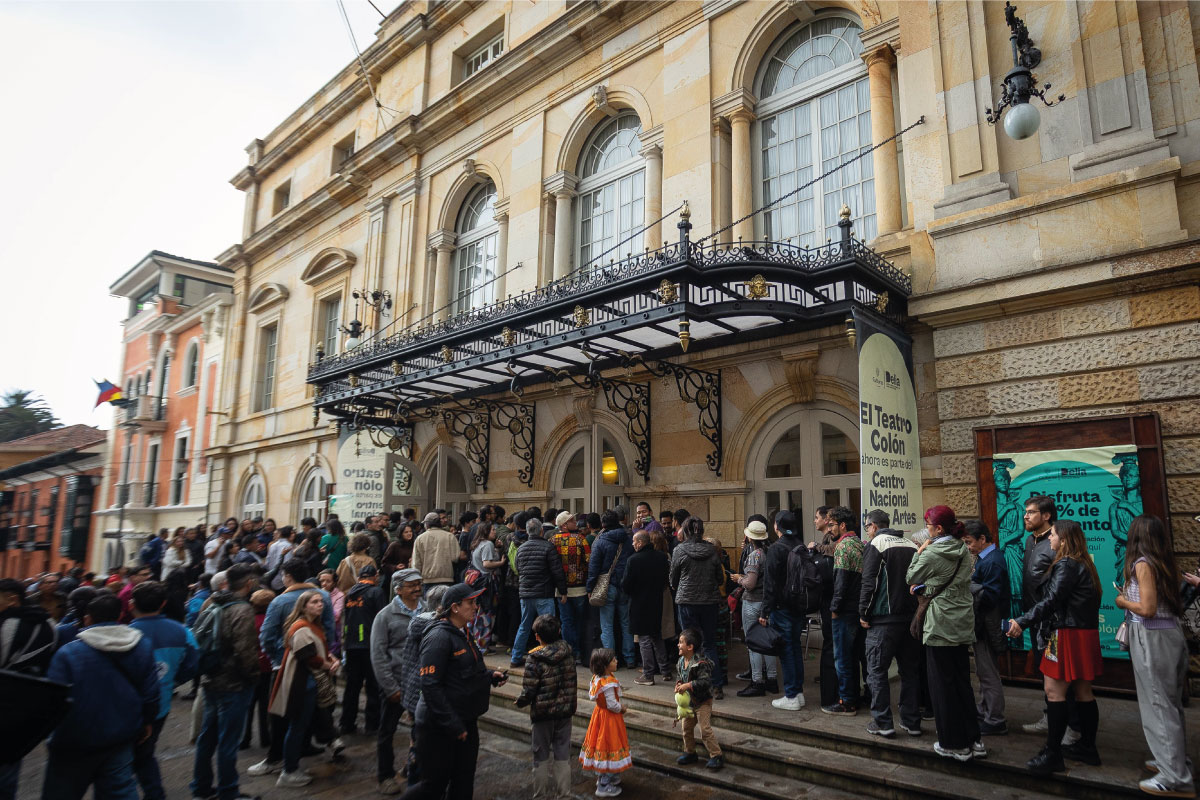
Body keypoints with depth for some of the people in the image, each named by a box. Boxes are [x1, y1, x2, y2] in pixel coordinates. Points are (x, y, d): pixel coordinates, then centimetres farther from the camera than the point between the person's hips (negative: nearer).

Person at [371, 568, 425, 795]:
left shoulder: (427, 612, 0)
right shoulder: (386, 616, -8)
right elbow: (378, 655, -9)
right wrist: (391, 687, -12)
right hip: (396, 685, -2)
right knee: (387, 733, 11)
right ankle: (386, 776, 29)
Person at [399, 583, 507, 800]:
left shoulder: (462, 634, 11)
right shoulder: (439, 636, -20)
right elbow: (430, 685, -24)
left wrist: (490, 675, 5)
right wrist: (452, 725, -24)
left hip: (465, 723, 9)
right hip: (438, 727, -9)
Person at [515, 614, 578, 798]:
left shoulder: (535, 659, -21)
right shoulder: (568, 652, -7)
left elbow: (528, 691, -18)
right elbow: (571, 682, 6)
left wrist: (520, 702, 1)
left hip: (542, 713, -4)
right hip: (565, 710, 4)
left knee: (541, 755, 13)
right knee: (563, 754, 15)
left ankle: (541, 793, 25)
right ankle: (563, 792, 23)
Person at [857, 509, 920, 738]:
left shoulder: (876, 545, -8)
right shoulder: (911, 546, 10)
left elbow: (869, 582, -13)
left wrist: (864, 614, -5)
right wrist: (915, 610, 19)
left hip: (884, 618, -6)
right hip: (911, 616, 6)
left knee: (877, 670, 2)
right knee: (910, 670, 14)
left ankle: (882, 723, 3)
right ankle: (912, 722, 19)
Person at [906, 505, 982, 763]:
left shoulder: (931, 554, -16)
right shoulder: (964, 552, 7)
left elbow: (910, 578, -2)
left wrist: (919, 553, 6)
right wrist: (925, 586, 9)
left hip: (940, 626, -7)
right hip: (963, 625, 8)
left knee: (943, 685, 3)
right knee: (962, 682, 15)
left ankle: (954, 745, 11)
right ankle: (974, 741, 21)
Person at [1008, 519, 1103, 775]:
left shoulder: (1066, 566, -15)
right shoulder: (1083, 564, 14)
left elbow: (1051, 601, -22)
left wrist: (1023, 622, -22)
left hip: (1067, 635, -10)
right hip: (1085, 632, 10)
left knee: (1054, 691, -7)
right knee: (1082, 691, 15)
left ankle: (1052, 754, -5)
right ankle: (1087, 747, 24)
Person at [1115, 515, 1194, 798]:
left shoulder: (1142, 563, -15)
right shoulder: (1166, 563, 9)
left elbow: (1147, 609, -20)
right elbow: (1173, 603, 12)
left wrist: (1123, 602, -3)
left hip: (1152, 637, -9)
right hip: (1172, 633, 9)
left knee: (1157, 705, -2)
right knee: (1170, 703, 19)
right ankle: (1175, 761, 31)